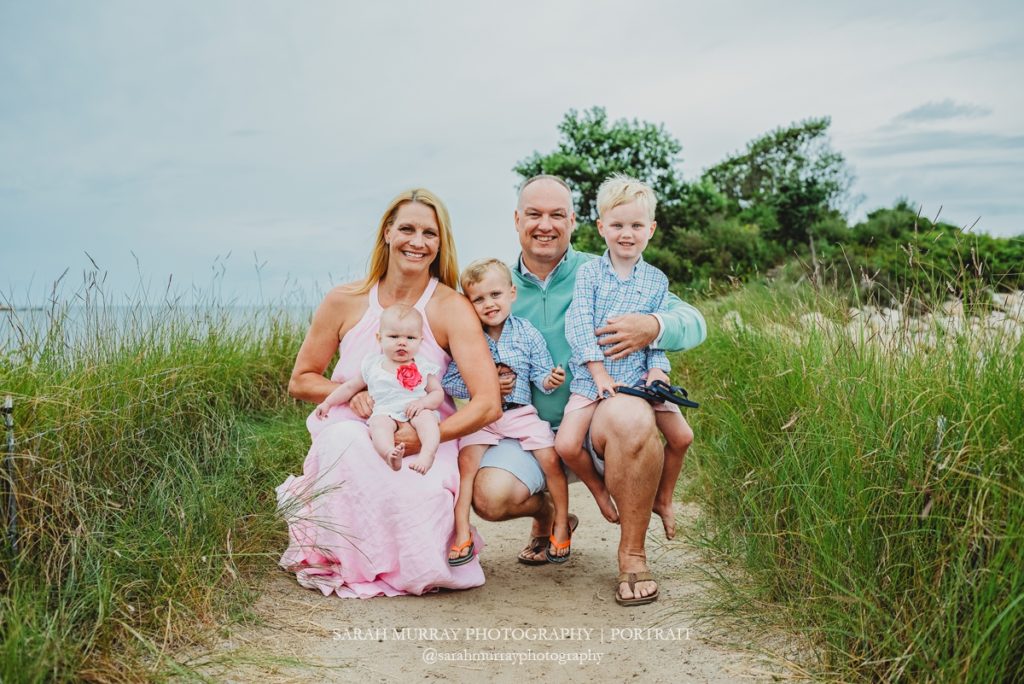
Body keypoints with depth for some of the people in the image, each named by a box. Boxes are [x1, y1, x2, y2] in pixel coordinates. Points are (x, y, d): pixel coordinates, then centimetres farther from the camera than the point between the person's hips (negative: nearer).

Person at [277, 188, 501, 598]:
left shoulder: (451, 308, -7)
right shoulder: (345, 302, 0)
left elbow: (488, 404, -15)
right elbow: (300, 382, 10)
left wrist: (425, 436, -27)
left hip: (423, 451, -1)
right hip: (352, 440, 1)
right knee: (343, 439, -33)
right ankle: (347, 560, -6)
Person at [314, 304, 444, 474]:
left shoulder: (423, 368, 12)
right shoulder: (372, 365, 16)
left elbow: (438, 393, 10)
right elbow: (350, 387, 25)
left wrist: (423, 402, -11)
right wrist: (328, 402, 19)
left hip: (417, 411, 0)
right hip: (386, 413, 0)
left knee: (426, 417, -33)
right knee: (379, 422, -33)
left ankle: (427, 454, -51)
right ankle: (390, 454, -57)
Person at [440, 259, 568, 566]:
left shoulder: (527, 333, 0)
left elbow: (540, 376, 1)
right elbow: (448, 381, -7)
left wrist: (551, 380, -22)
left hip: (522, 413, 0)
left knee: (551, 459, -10)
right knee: (467, 461, -17)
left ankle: (562, 526, 11)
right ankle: (462, 534, -6)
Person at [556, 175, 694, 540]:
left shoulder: (656, 281, 6)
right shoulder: (588, 272, -1)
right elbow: (578, 325, -9)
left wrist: (658, 369, -13)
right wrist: (599, 372, -17)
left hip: (639, 376, 2)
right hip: (591, 377, -2)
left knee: (681, 435, -3)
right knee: (566, 445, -15)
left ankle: (663, 499, 22)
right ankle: (600, 492, 15)